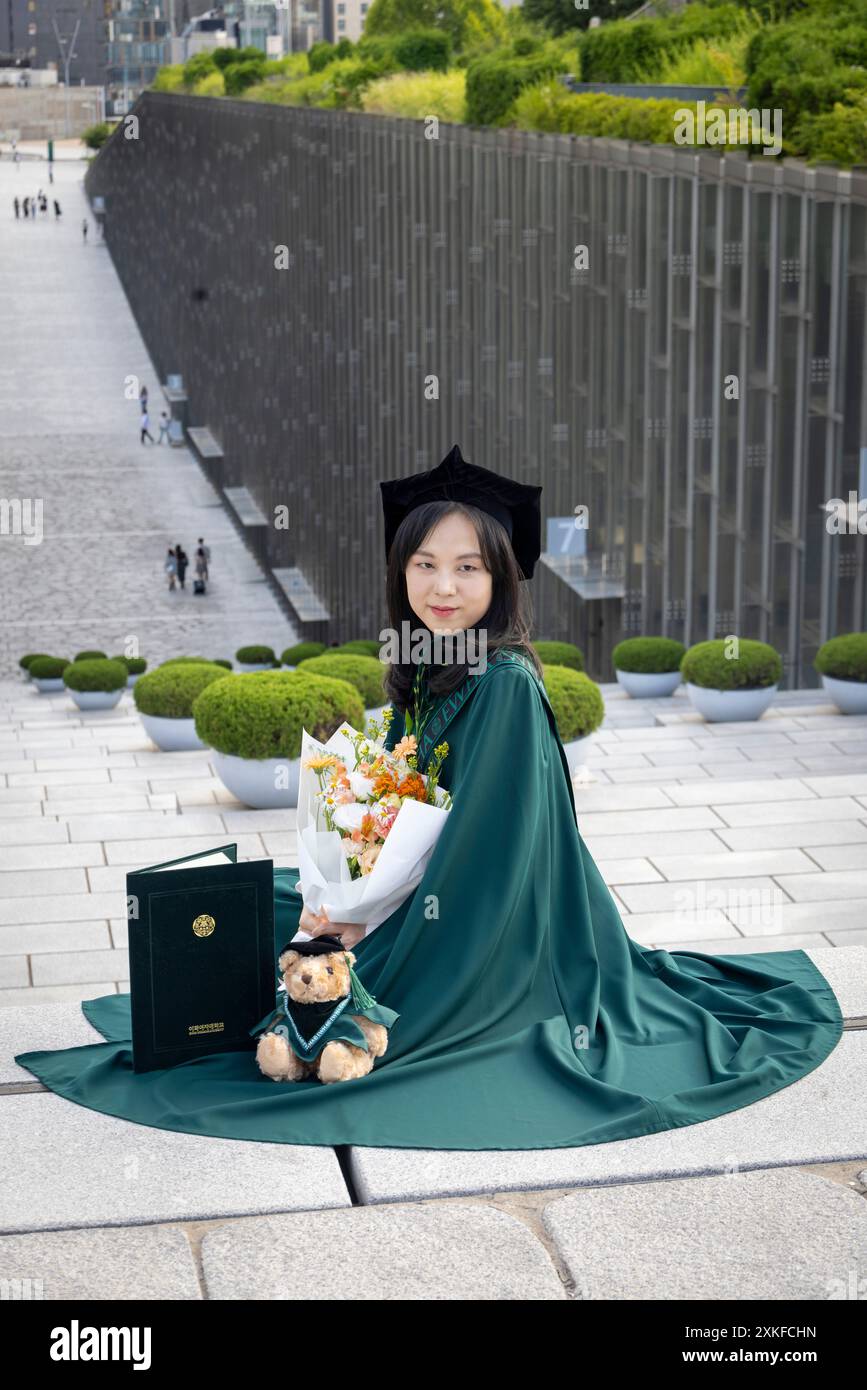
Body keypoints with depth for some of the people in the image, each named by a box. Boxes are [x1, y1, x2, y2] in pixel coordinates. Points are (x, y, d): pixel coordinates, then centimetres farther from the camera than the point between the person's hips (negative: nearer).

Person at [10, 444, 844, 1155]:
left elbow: (479, 839, -23)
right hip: (424, 887, 8)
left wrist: (371, 917, -20)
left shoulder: (506, 685, -22)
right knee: (264, 897, 9)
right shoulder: (419, 673, 4)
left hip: (492, 926, -8)